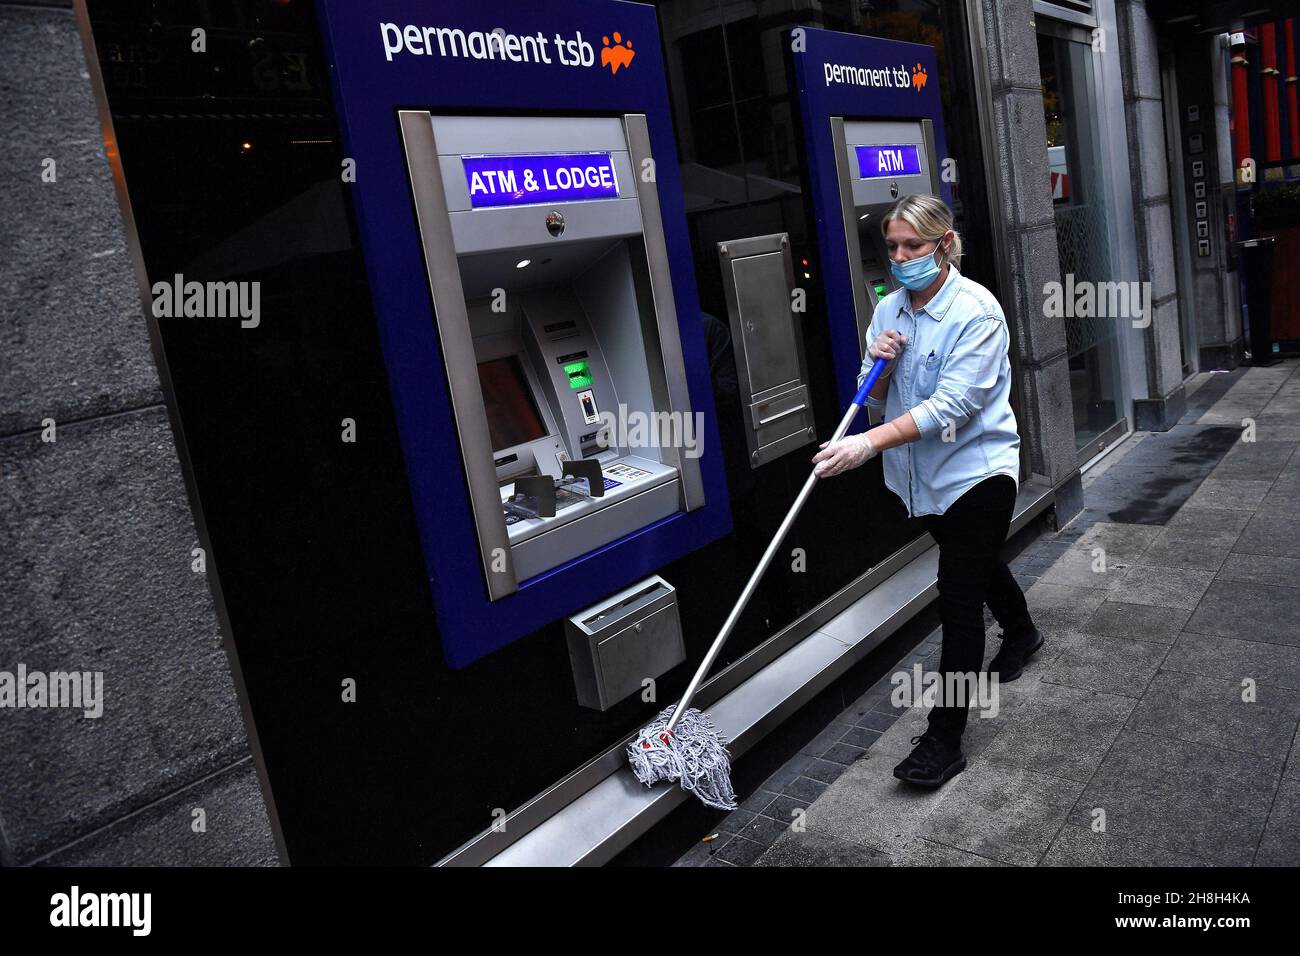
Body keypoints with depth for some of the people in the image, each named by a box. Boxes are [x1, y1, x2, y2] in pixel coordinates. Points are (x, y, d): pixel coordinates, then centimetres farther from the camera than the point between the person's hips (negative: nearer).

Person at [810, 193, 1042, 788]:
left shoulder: (976, 309, -18)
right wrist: (879, 364, -18)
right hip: (921, 475, 7)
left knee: (958, 599, -9)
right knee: (978, 565, 27)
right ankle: (1020, 634, 57)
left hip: (975, 470, -7)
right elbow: (877, 400, 5)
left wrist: (870, 443, -37)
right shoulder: (889, 310, 2)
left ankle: (943, 740, -1)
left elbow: (952, 404, -28)